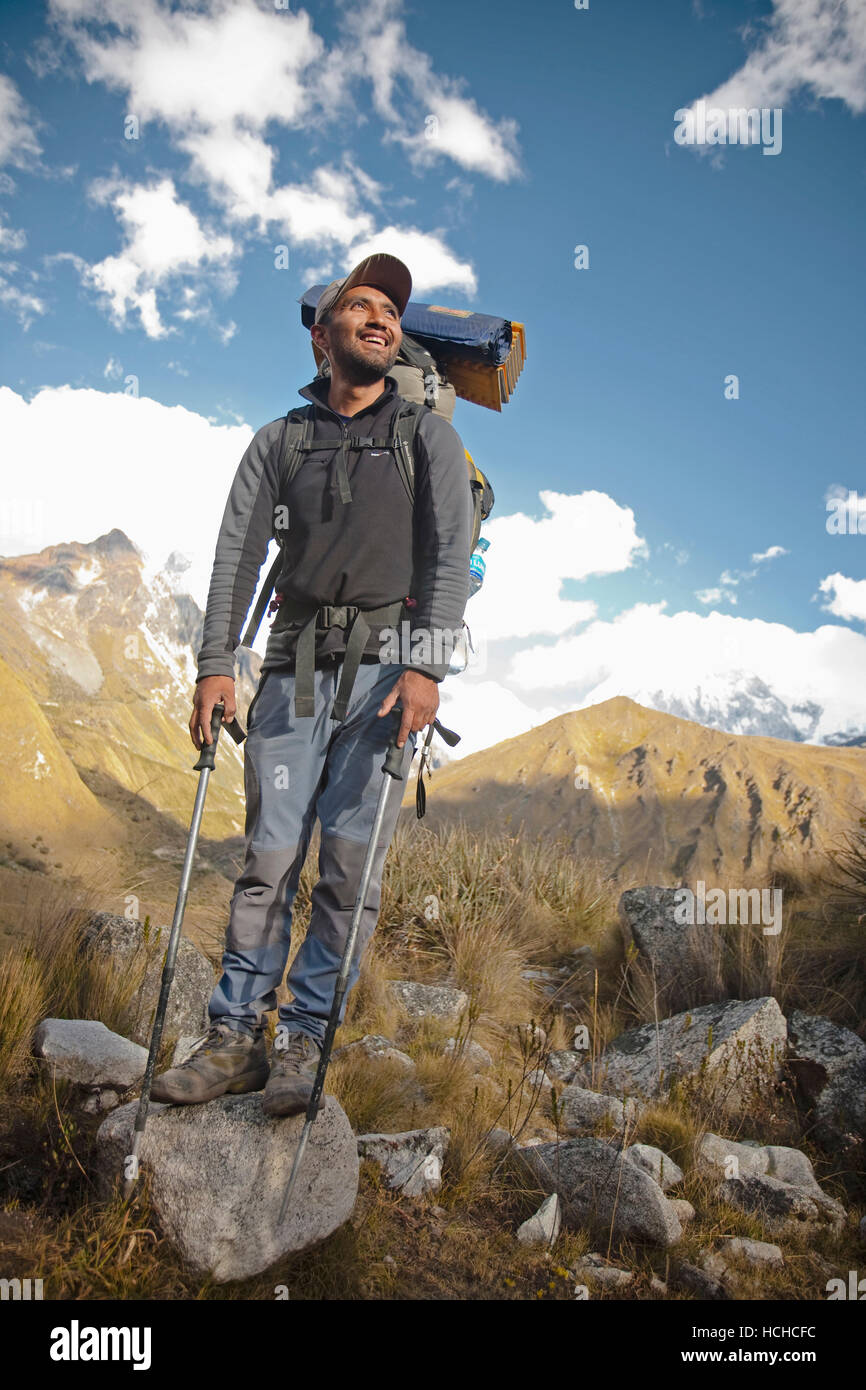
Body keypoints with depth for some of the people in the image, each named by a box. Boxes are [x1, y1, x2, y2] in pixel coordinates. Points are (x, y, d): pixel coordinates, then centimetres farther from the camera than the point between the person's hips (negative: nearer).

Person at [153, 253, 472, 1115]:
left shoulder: (427, 436, 10)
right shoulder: (278, 443, 15)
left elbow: (450, 556, -1)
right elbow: (237, 552, 7)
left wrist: (426, 666, -15)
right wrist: (216, 663, -6)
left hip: (385, 664, -1)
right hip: (295, 666, 1)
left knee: (353, 856, -6)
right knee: (270, 851, -2)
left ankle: (305, 1040, 4)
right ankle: (236, 1038, 6)